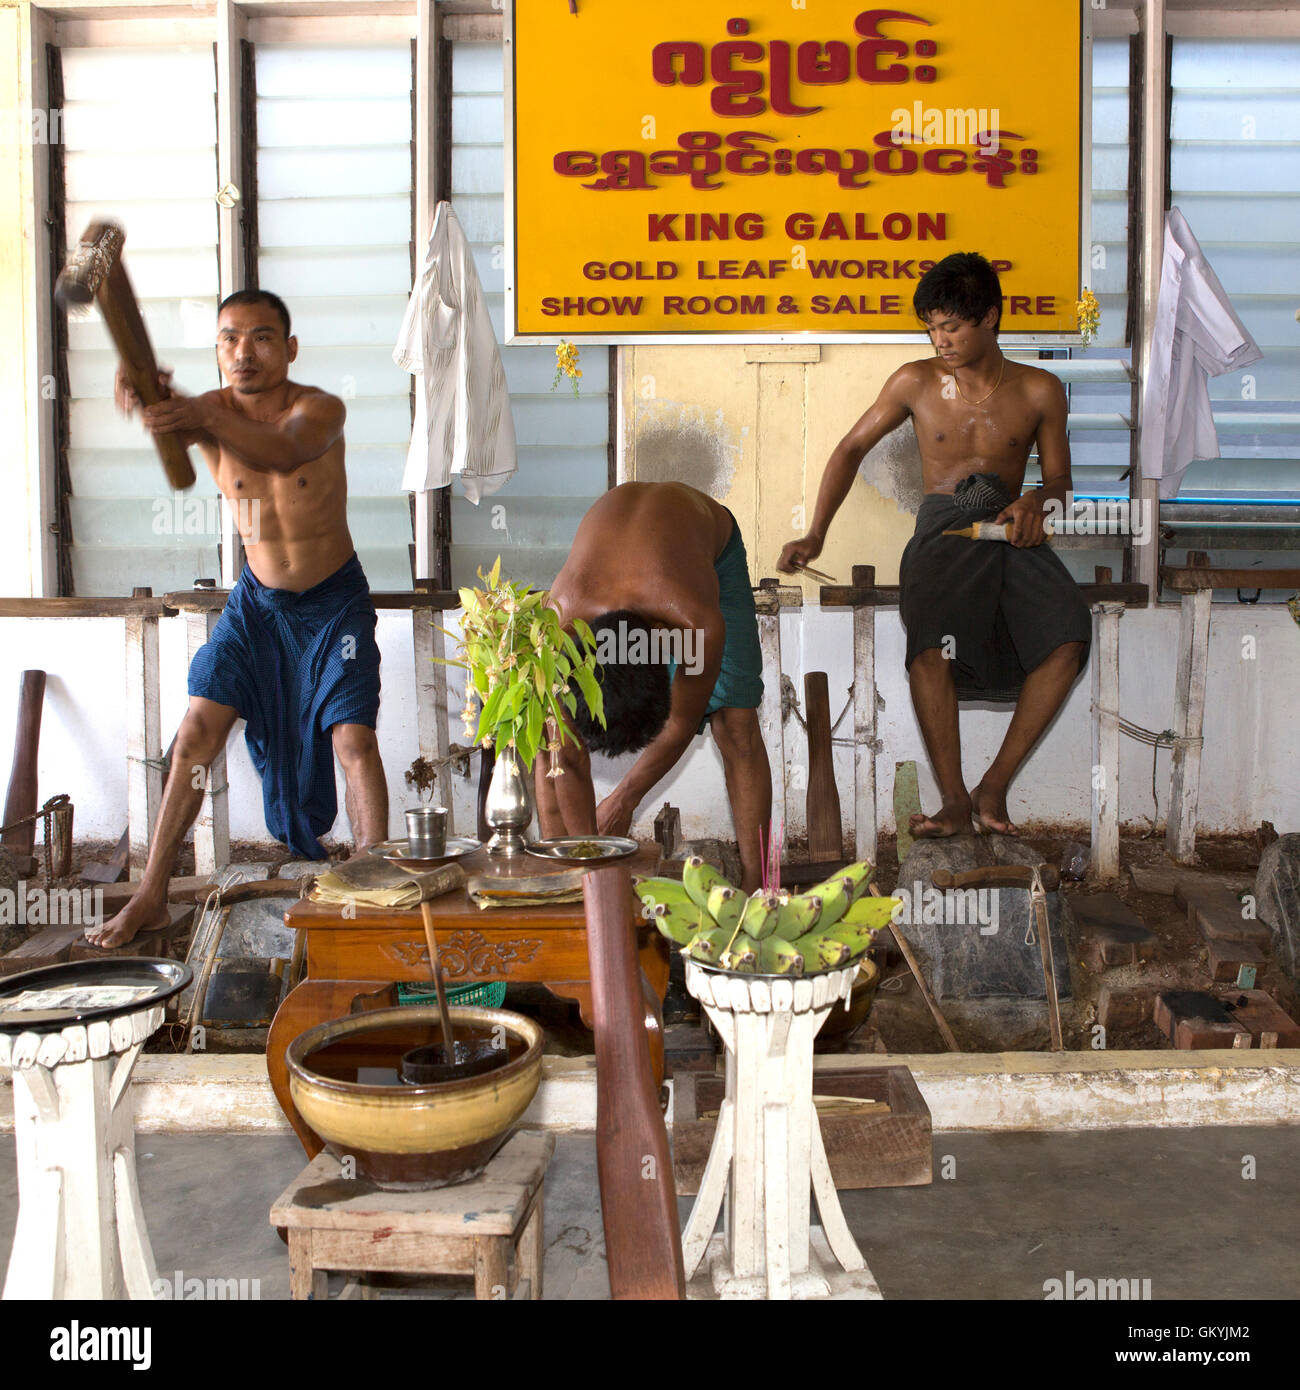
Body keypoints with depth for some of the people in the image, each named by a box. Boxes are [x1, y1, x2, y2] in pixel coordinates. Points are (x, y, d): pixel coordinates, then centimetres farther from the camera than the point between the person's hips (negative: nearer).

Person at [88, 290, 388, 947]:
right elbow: (164, 420, -37)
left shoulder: (320, 409, -19)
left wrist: (203, 417, -63)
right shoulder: (209, 410, -11)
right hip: (257, 598, 3)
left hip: (334, 597, -3)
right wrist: (145, 399, -62)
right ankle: (150, 895, 5)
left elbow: (285, 450, -44)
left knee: (353, 738, -13)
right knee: (197, 732, -4)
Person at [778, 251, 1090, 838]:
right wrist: (815, 535, 4)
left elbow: (1059, 478, 15)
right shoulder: (916, 382, 11)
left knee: (1069, 635, -30)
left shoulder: (1039, 390, 10)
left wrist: (1035, 501, -12)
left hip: (1011, 532, 1)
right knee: (931, 642, -34)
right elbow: (853, 447, 15)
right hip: (943, 527, -1)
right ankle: (954, 800, -24)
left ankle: (995, 784, -19)